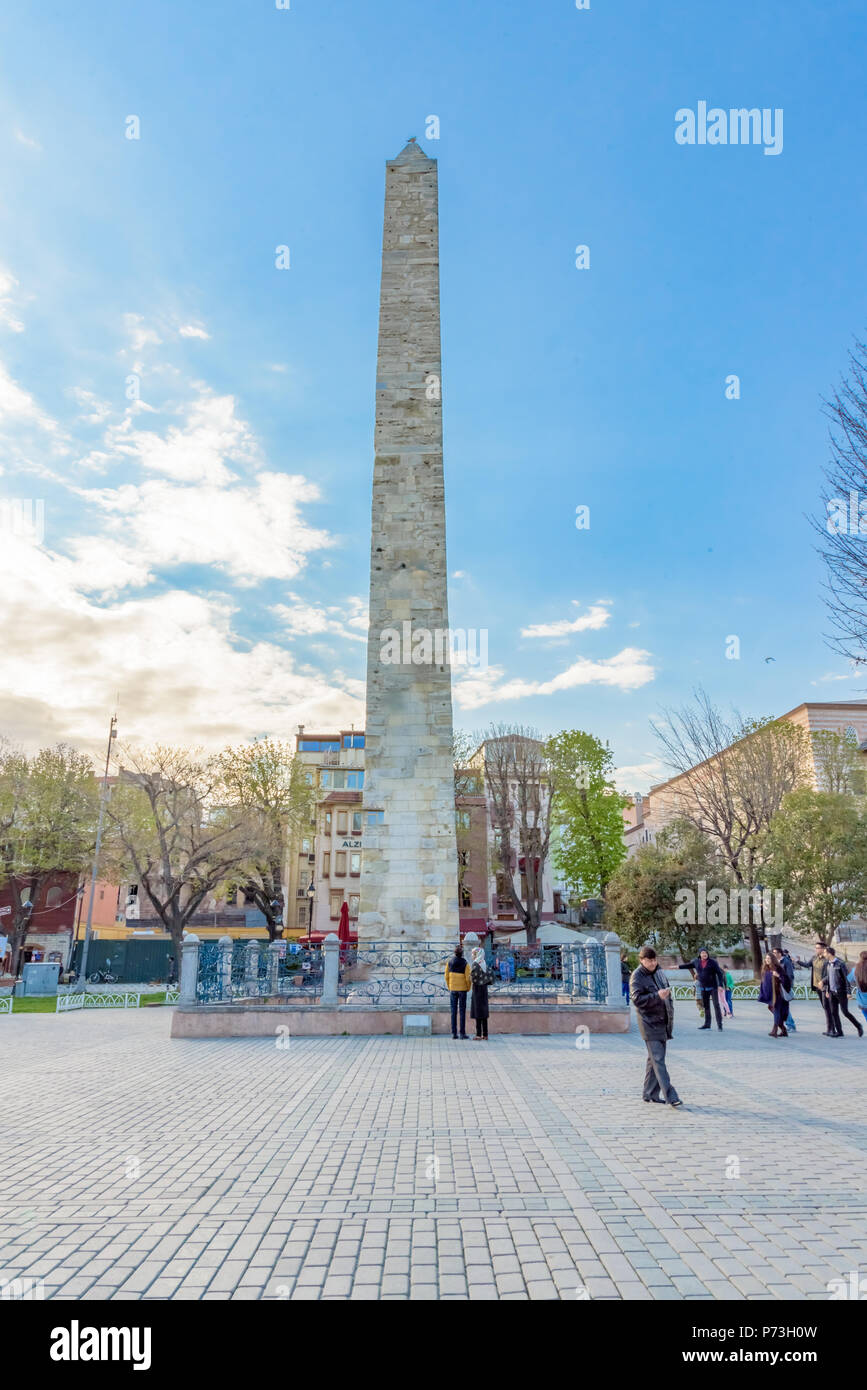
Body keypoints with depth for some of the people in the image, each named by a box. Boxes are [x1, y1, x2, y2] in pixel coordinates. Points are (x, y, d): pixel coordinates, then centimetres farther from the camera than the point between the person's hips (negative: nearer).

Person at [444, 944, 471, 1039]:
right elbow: (468, 978, -12)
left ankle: (454, 1033, 7)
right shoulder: (465, 963, -11)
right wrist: (468, 988, 3)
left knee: (454, 1011, 8)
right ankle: (462, 1033, 3)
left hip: (453, 989, 2)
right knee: (462, 1011, 3)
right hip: (462, 989, -2)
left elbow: (446, 976, 2)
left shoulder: (450, 962, -2)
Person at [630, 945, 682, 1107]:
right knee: (658, 1059, -10)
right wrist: (657, 996, -28)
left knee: (654, 1059, 13)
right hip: (649, 1024, -7)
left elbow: (668, 993, 25)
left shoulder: (659, 972, 12)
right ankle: (670, 1096, -9)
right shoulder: (637, 976, -10)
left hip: (663, 1022, 7)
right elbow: (637, 999, -19)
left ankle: (650, 1093, 22)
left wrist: (670, 1012, 16)